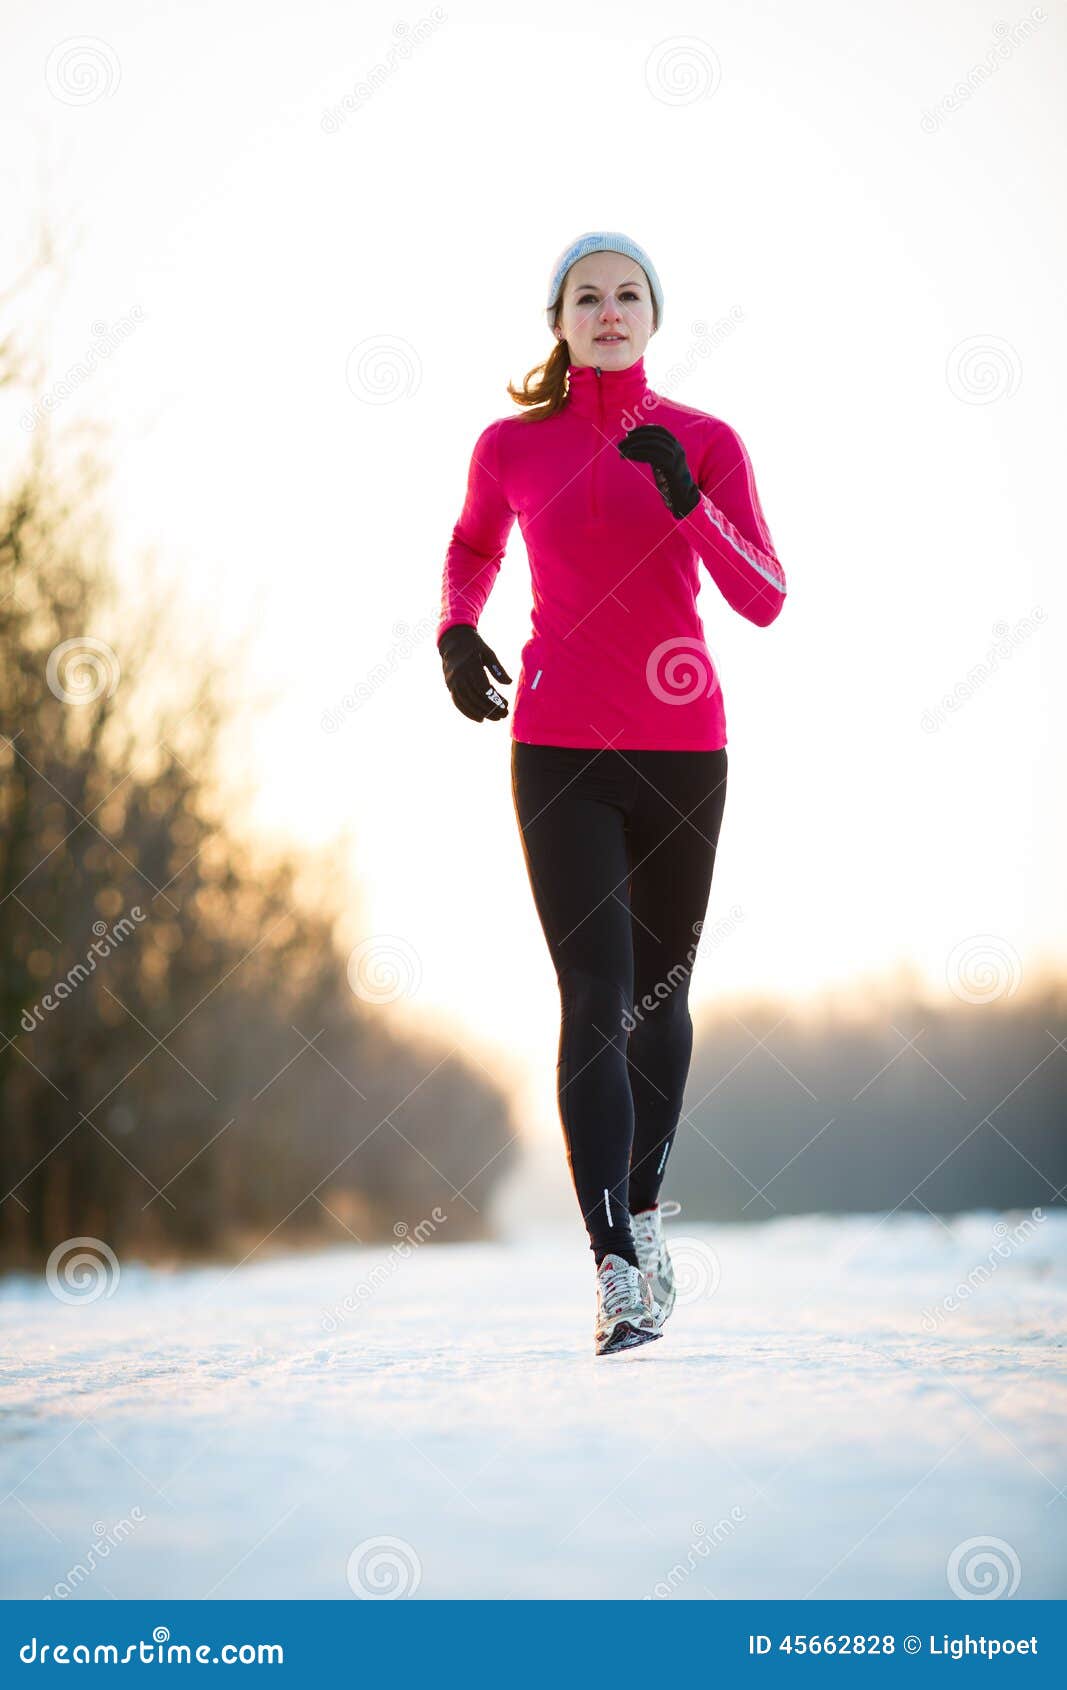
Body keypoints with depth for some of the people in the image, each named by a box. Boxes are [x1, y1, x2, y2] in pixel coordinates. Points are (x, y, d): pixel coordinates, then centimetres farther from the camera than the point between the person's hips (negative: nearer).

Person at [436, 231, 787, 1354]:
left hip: (680, 749, 1)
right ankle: (617, 1271, -17)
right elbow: (471, 552, 24)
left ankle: (643, 1210, 34)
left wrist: (686, 499, -19)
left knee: (661, 992, 12)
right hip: (557, 745, -1)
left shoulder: (704, 442, 2)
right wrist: (455, 632, 4)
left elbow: (763, 599, -6)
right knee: (596, 995, -12)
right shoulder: (513, 446, 4)